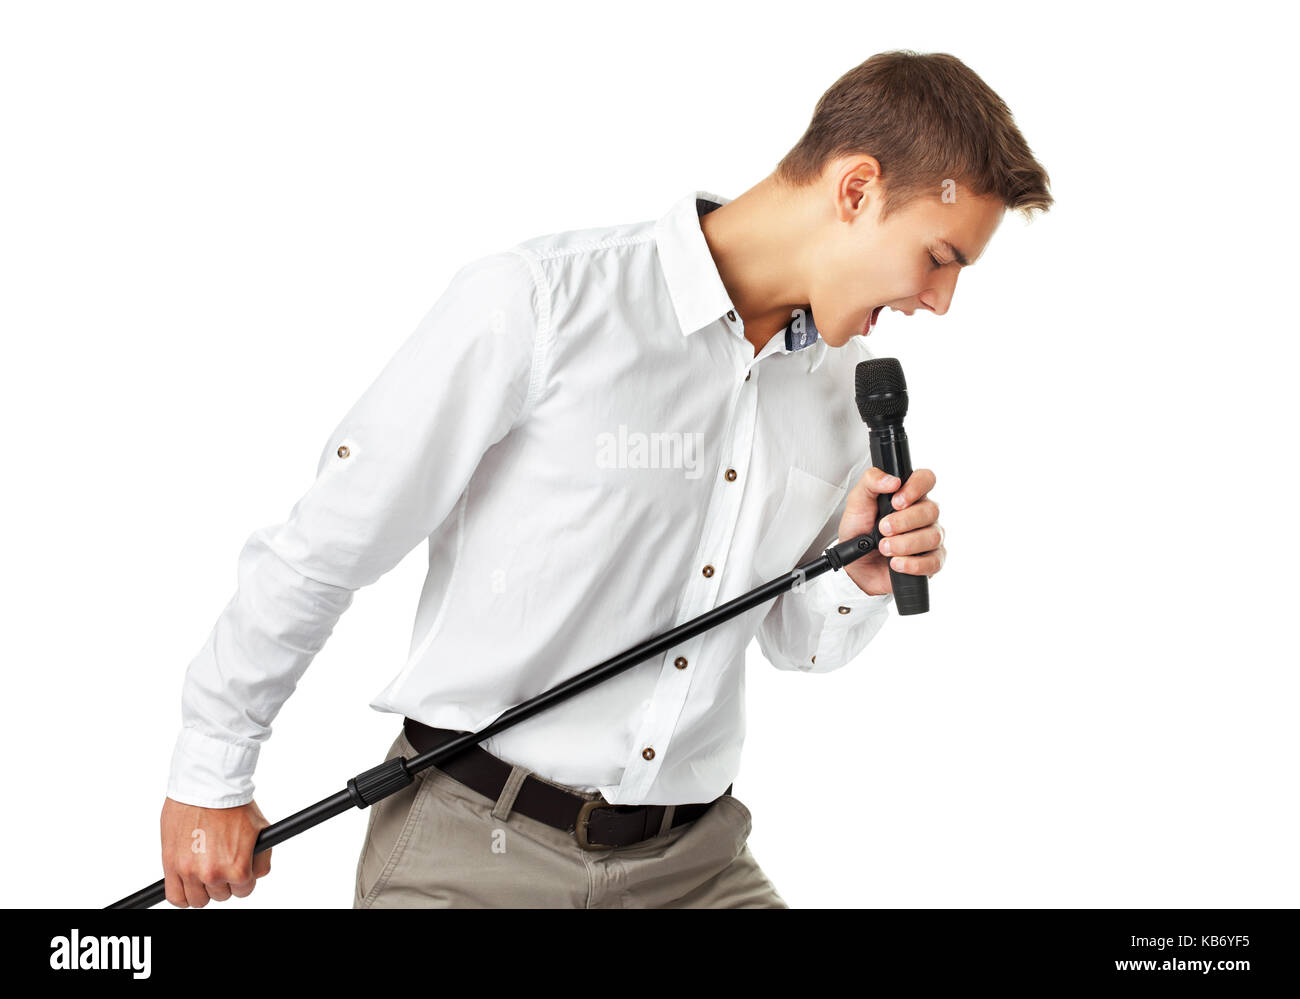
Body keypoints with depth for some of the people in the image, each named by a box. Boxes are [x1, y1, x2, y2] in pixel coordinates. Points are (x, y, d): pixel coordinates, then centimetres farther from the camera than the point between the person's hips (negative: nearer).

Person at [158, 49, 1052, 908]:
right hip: (476, 847, -4)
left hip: (693, 862, 4)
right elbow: (328, 543, -10)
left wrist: (863, 580, -7)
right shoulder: (541, 301, -16)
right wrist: (211, 775, -3)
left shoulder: (847, 384, 4)